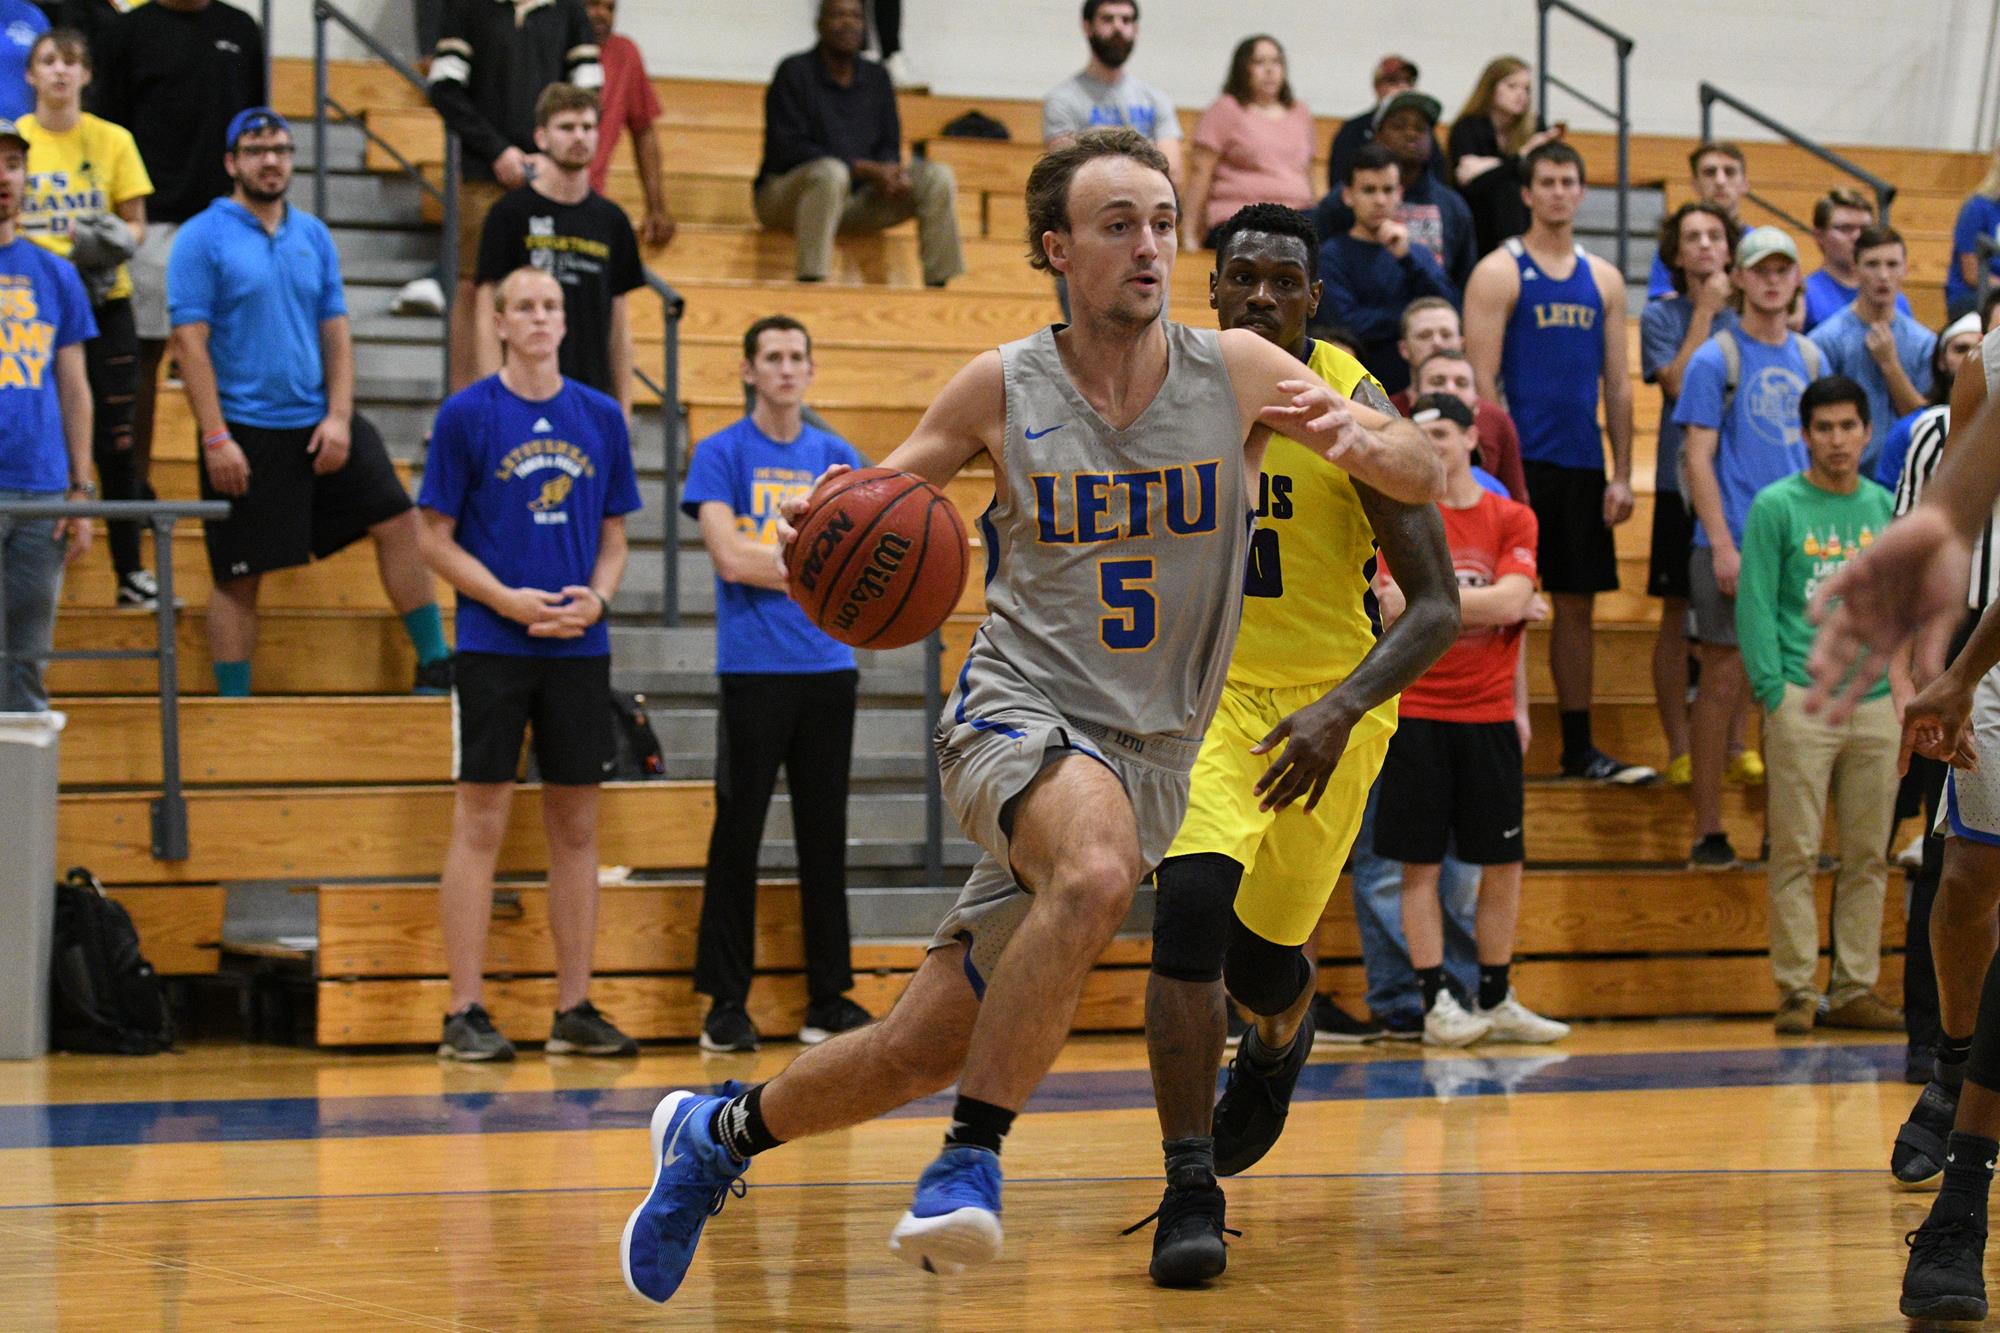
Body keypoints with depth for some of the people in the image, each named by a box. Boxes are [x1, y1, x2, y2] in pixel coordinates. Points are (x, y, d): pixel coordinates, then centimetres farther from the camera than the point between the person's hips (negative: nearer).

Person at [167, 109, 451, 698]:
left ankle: (435, 665, 7)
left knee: (397, 521, -3)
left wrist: (338, 416, -3)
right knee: (239, 578, 1)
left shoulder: (313, 235, 9)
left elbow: (336, 332, 10)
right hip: (245, 434, -5)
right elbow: (190, 344, -11)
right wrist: (215, 438, -17)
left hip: (318, 423, 5)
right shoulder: (202, 239, -6)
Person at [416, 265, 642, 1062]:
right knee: (480, 824, -3)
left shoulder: (601, 418, 9)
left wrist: (594, 598, -6)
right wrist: (510, 600, -14)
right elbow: (437, 541, -1)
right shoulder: (466, 415, -1)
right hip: (493, 646, -4)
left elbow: (614, 538, 14)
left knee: (576, 826, 7)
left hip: (580, 648, 4)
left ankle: (575, 1010, 13)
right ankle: (464, 1015, 0)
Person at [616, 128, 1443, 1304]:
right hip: (1022, 715, -2)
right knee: (1099, 869, -38)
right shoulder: (1002, 391, -2)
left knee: (921, 1049, 3)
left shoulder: (1234, 373, -1)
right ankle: (973, 1157, -25)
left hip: (1152, 755, 2)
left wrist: (1364, 443, -25)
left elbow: (1426, 480, -2)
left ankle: (720, 1133, 29)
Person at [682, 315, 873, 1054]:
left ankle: (830, 997, 12)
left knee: (824, 835, 7)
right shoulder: (721, 454, 0)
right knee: (738, 835, -3)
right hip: (753, 668, -4)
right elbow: (731, 557, -11)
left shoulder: (836, 457, 12)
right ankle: (726, 1004, 2)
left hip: (828, 668, 4)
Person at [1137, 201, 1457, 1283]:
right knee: (1192, 901, -23)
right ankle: (1189, 1192, -16)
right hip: (1205, 692, 2)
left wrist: (1342, 708, -35)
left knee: (1262, 961, 8)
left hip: (1329, 699, -1)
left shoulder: (1352, 412, -19)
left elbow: (1439, 607, -21)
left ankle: (1281, 1034, 50)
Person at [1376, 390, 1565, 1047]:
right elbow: (1386, 606, -9)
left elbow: (1509, 601, -9)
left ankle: (1495, 1001, 16)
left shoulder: (1512, 519, 4)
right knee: (1419, 862, -1)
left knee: (1504, 862, 5)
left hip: (1490, 714, 2)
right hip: (1416, 713, -2)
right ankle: (1436, 1004, 5)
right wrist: (1492, 605, -11)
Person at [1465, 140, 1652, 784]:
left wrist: (1621, 475, 7)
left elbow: (1617, 384, 13)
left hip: (1582, 465, 5)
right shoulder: (1499, 273, -3)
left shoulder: (1603, 279, 13)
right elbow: (1481, 380, -8)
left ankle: (1580, 746, 14)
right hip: (1520, 462, -5)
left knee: (1578, 603, 8)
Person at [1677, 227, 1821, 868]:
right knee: (1724, 682, -3)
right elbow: (1698, 456, -8)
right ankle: (1708, 832, 3)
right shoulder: (1715, 360, -4)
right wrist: (1722, 545, -15)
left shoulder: (1810, 359, 12)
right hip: (1735, 546, -5)